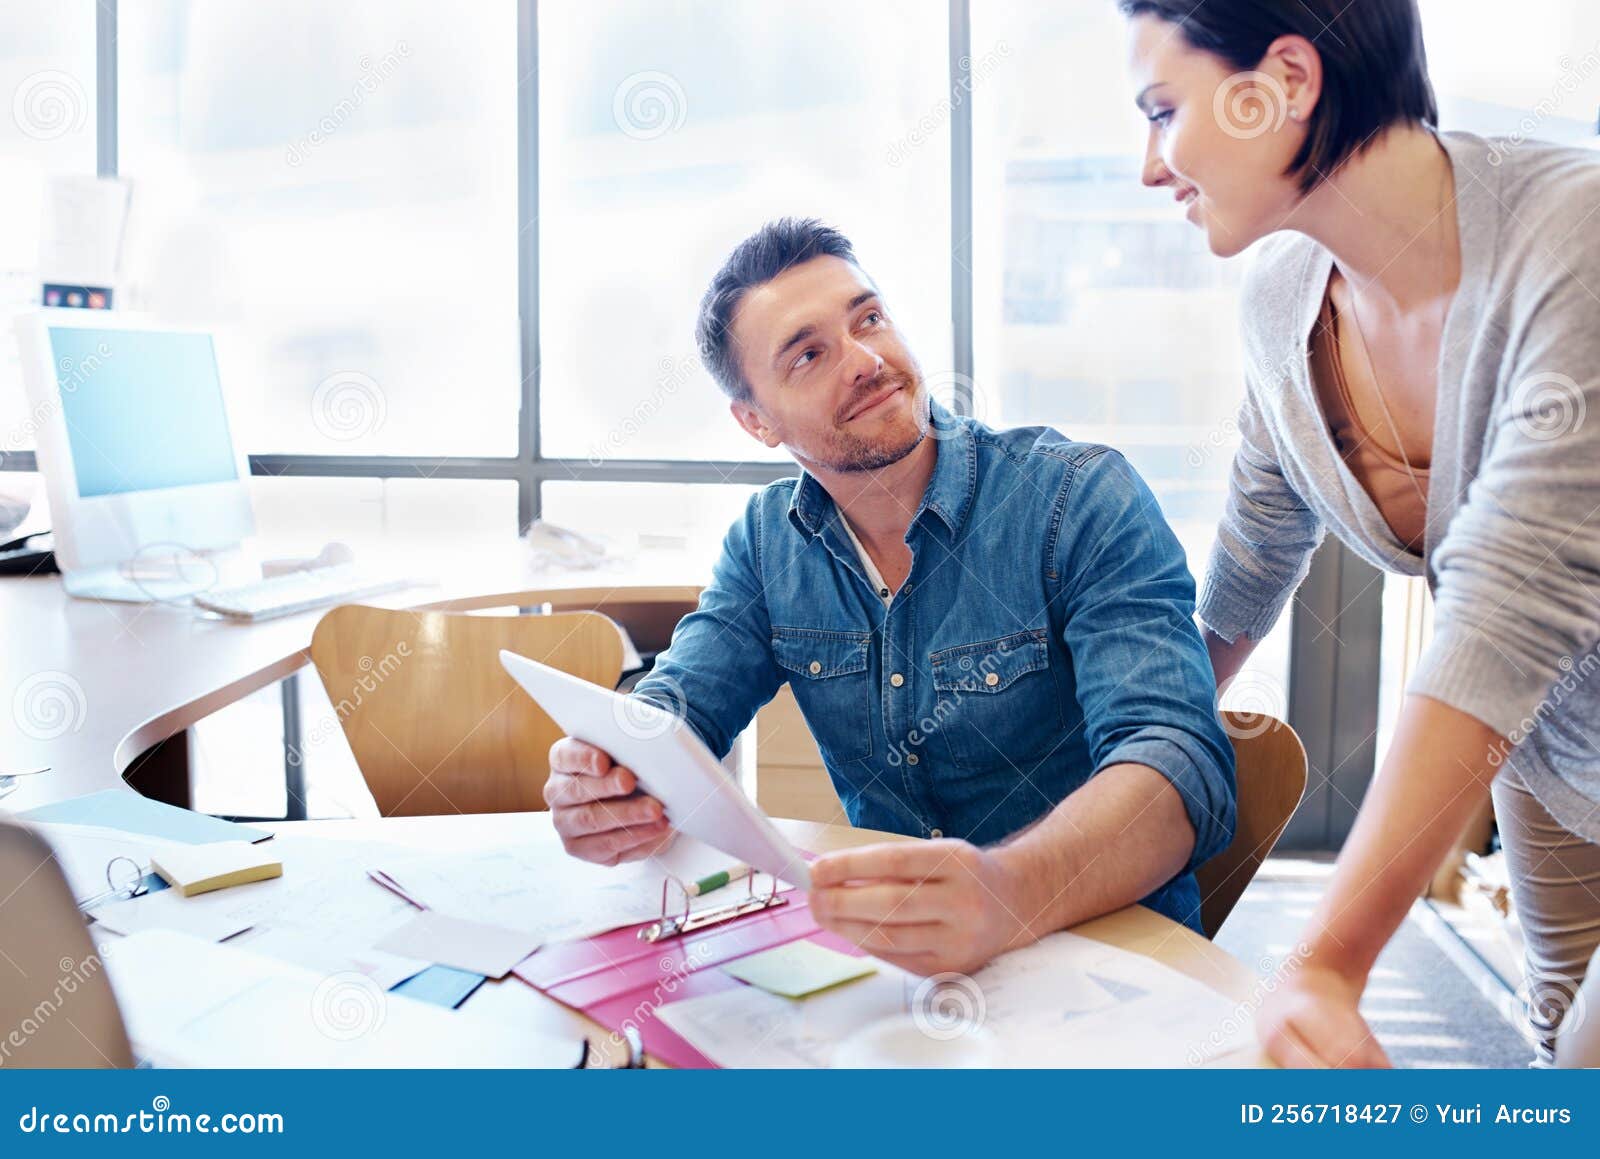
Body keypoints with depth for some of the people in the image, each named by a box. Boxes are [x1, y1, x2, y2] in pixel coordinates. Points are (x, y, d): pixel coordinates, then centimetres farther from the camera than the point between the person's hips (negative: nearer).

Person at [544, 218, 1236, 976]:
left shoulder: (1083, 500, -14)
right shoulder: (767, 541, 3)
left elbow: (1182, 765, -26)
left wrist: (1008, 892, -46)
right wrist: (605, 789, -26)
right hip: (880, 958, 4)